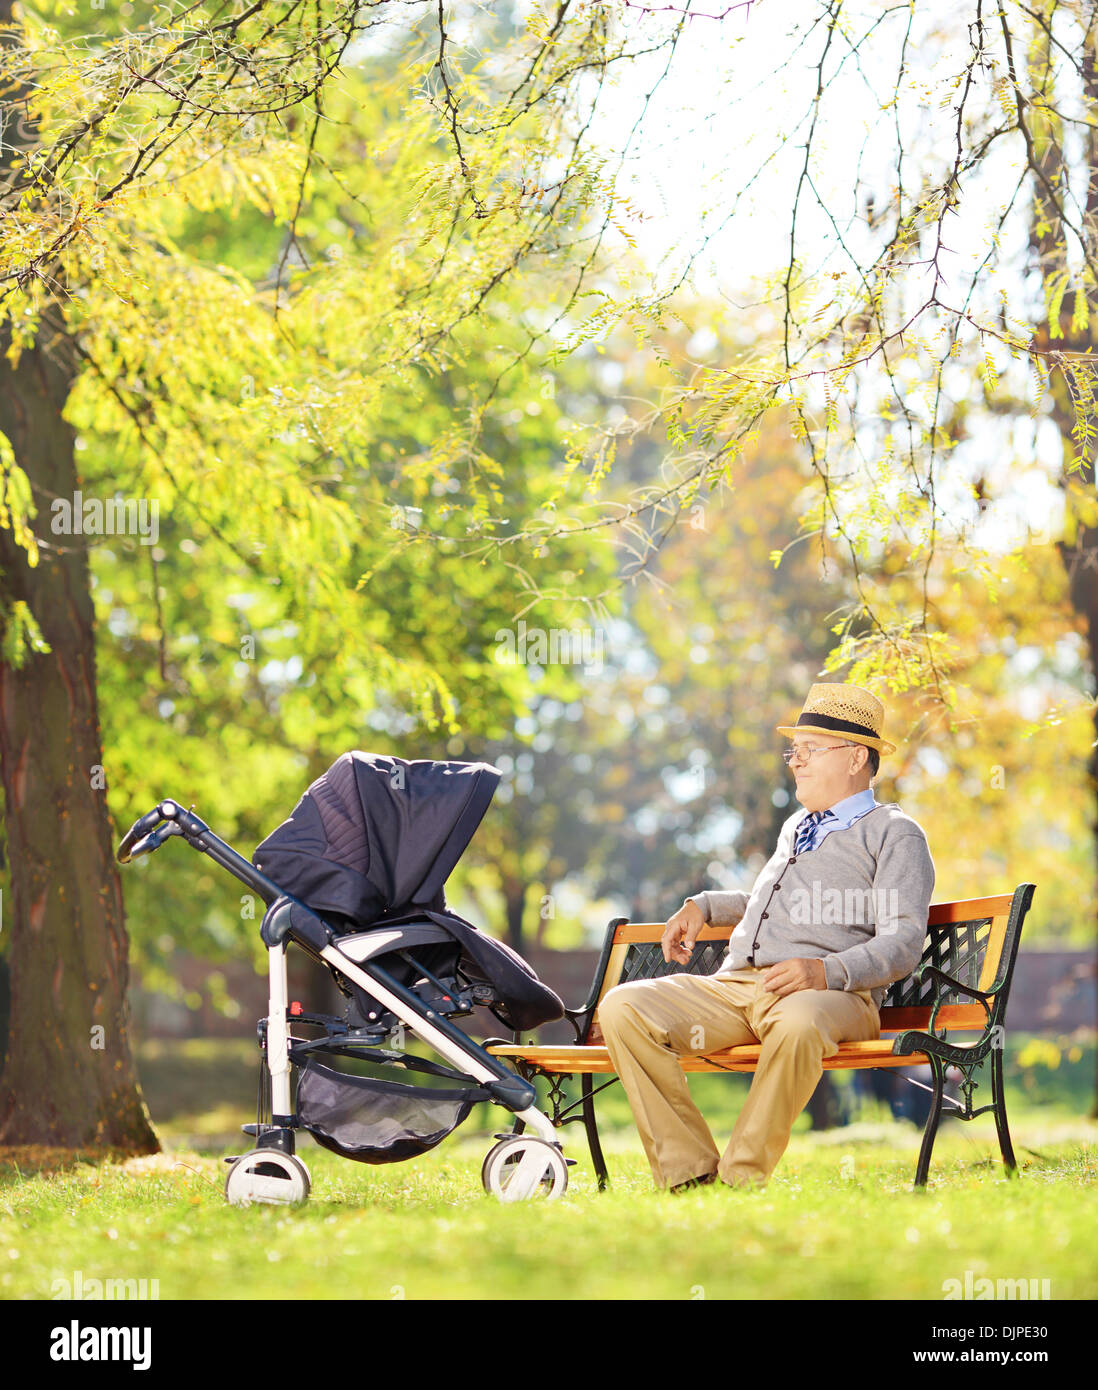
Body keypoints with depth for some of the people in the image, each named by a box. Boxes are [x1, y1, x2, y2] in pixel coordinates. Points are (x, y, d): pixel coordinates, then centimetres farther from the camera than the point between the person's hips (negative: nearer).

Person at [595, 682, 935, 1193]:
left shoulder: (894, 833, 9)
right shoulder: (796, 828, 34)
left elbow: (902, 943, -4)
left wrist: (826, 971, -21)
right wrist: (704, 906, 33)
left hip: (830, 994, -7)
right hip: (734, 985, 7)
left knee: (797, 1023, -44)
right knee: (621, 1007, -19)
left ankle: (743, 1176, -33)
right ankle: (687, 1171, -23)